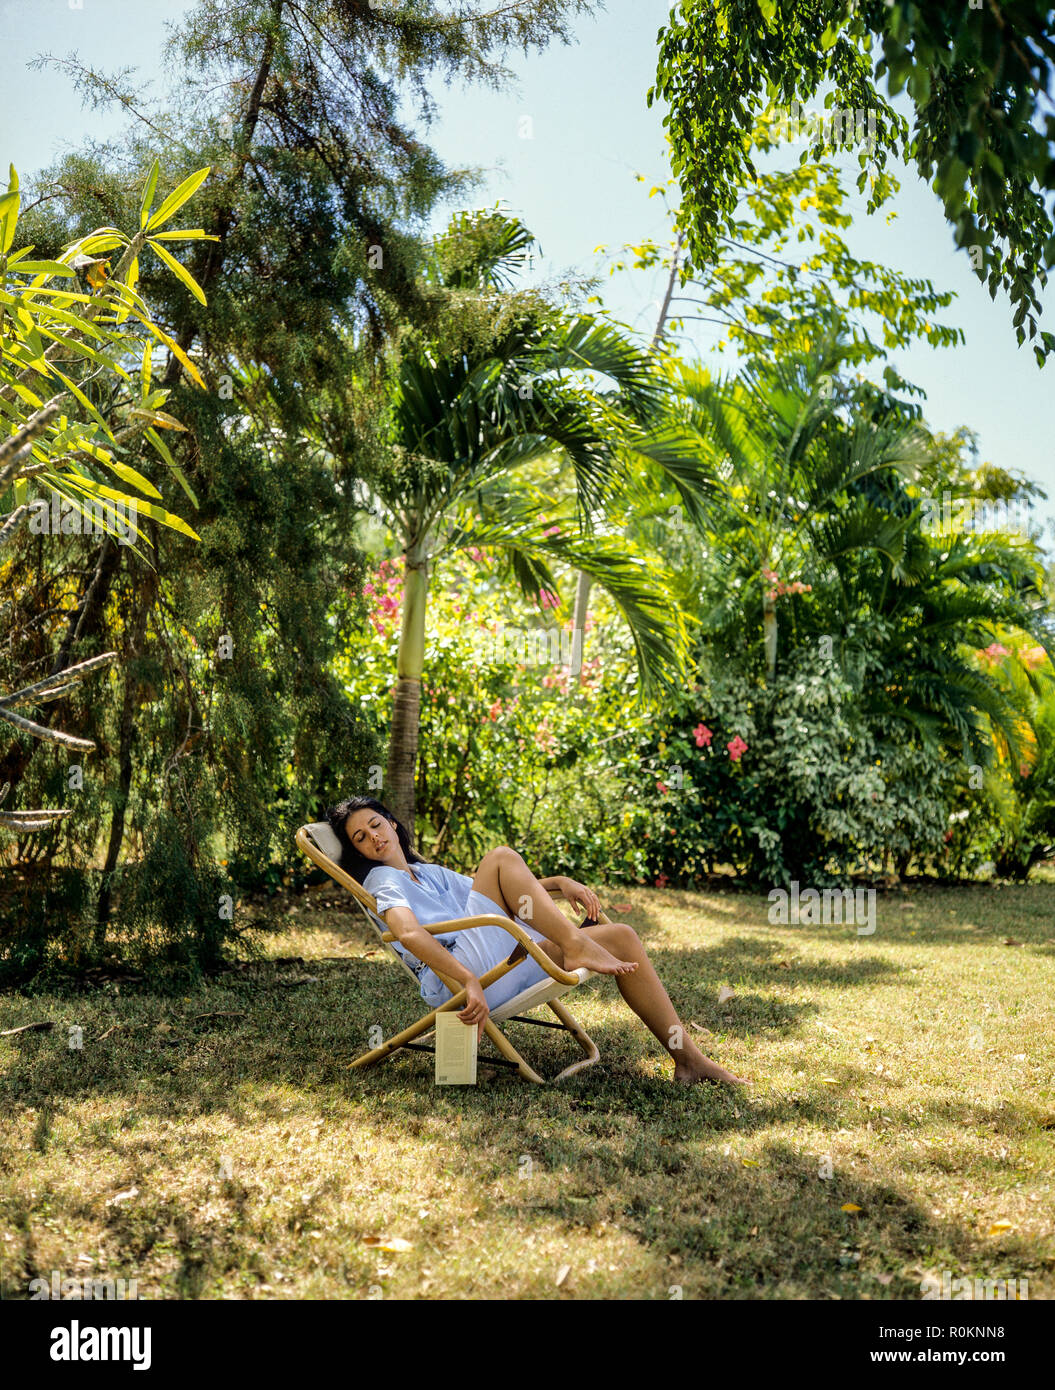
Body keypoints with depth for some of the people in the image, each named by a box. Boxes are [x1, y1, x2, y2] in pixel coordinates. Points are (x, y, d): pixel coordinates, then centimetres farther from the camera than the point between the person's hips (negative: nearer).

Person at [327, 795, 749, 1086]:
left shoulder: (430, 873, 31)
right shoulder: (385, 881, 4)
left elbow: (501, 894, 34)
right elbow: (410, 934, -16)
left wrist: (557, 882, 16)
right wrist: (469, 981, -31)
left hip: (507, 963, 8)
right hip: (458, 980, -8)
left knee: (621, 938, -2)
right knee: (500, 857, -18)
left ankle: (687, 1057, -5)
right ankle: (575, 946, -25)